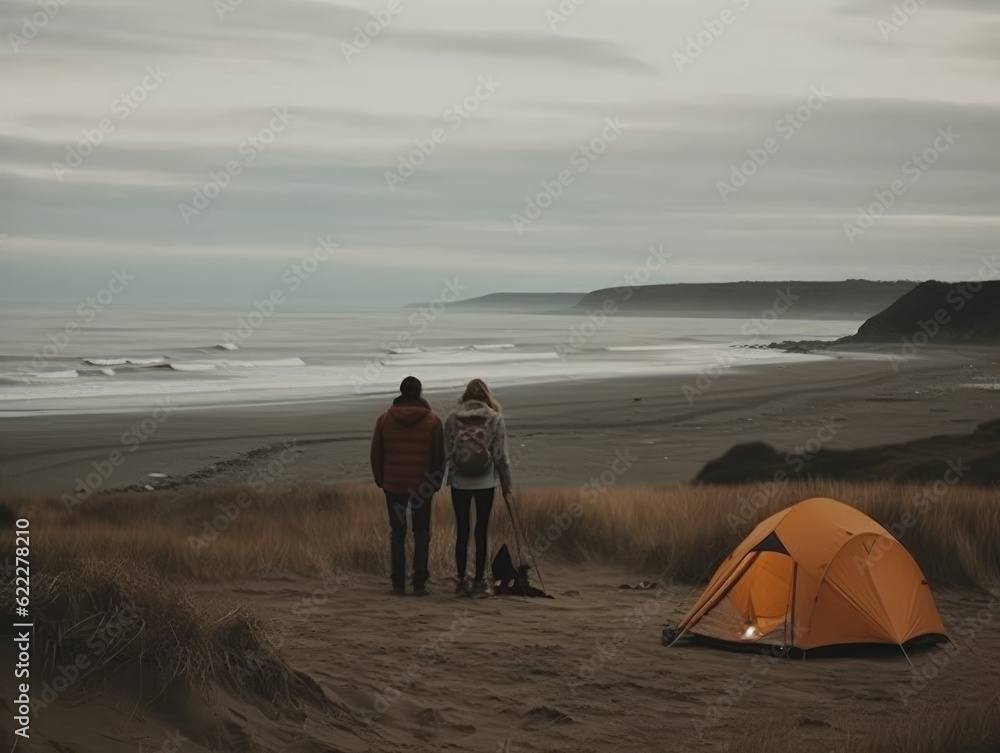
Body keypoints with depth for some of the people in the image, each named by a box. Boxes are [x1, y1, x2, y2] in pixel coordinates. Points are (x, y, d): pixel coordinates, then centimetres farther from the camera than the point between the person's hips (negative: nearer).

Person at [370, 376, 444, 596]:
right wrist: (436, 483, 11)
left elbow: (376, 455, 3)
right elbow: (439, 456, -2)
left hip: (394, 485, 1)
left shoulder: (384, 419, -1)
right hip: (423, 486, -1)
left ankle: (398, 584, 6)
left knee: (397, 534, 8)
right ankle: (419, 584, 3)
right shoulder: (432, 421, -5)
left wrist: (381, 481, 15)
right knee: (421, 534, 6)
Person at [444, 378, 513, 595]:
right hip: (485, 483, -1)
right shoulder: (495, 419, -4)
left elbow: (445, 453, 0)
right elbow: (501, 456, -2)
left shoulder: (452, 418, -2)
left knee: (462, 532, 9)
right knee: (481, 532, 7)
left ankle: (460, 580, 11)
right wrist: (506, 486, 6)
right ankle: (478, 582, 9)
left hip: (459, 483, 1)